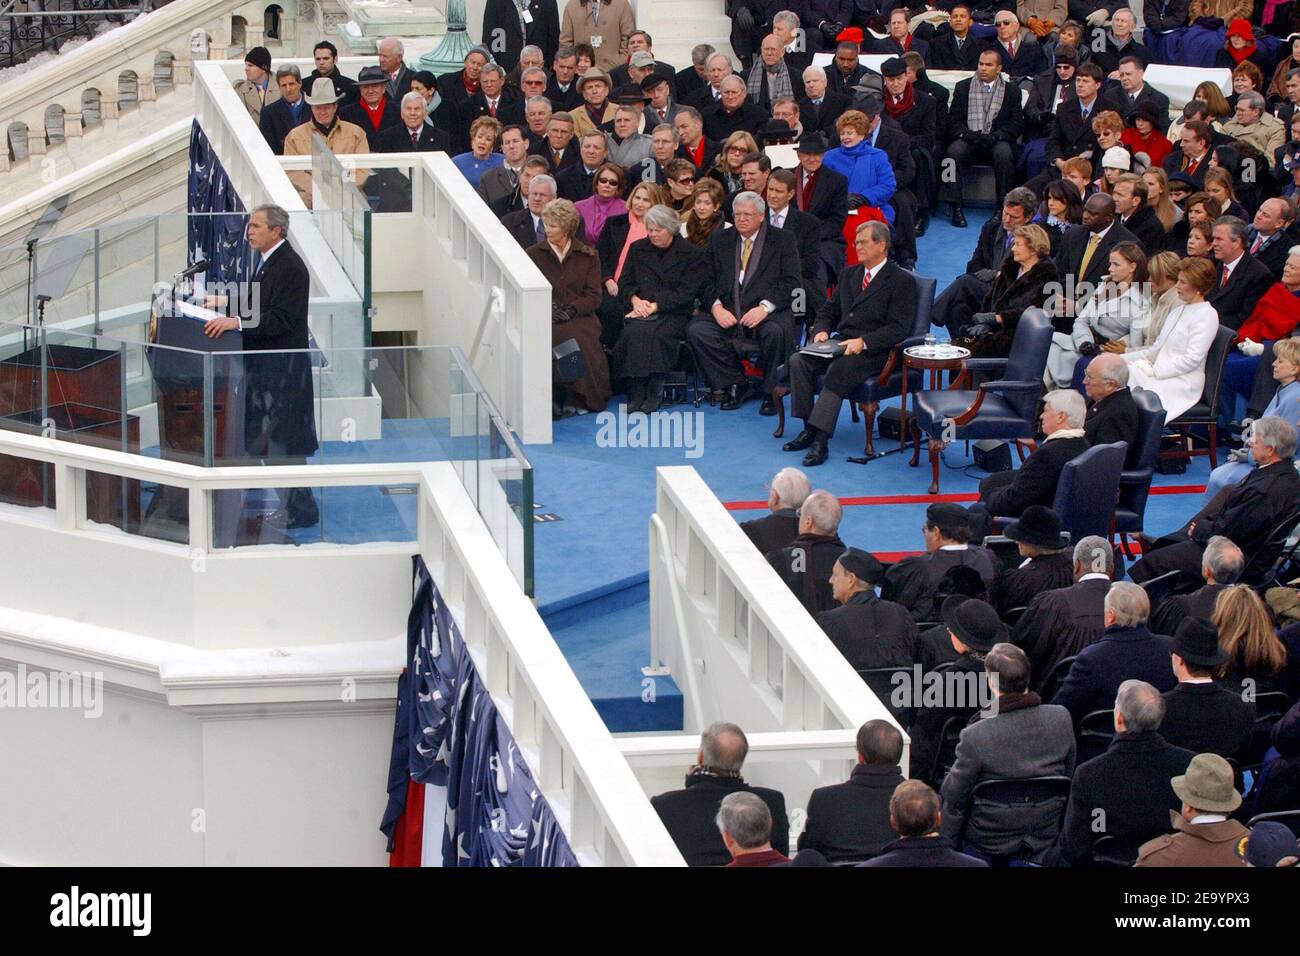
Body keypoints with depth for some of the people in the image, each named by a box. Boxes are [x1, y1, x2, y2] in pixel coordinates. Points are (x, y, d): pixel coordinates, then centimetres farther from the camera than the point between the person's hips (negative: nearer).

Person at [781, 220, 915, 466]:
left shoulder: (902, 282, -2)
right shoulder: (849, 274, 21)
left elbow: (898, 329, -11)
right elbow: (829, 311, 25)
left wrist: (863, 342, -23)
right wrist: (821, 331, 2)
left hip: (872, 352, -7)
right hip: (840, 344, 7)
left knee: (838, 370, -35)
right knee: (798, 360, -19)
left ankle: (820, 440, -40)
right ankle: (808, 429, -18)